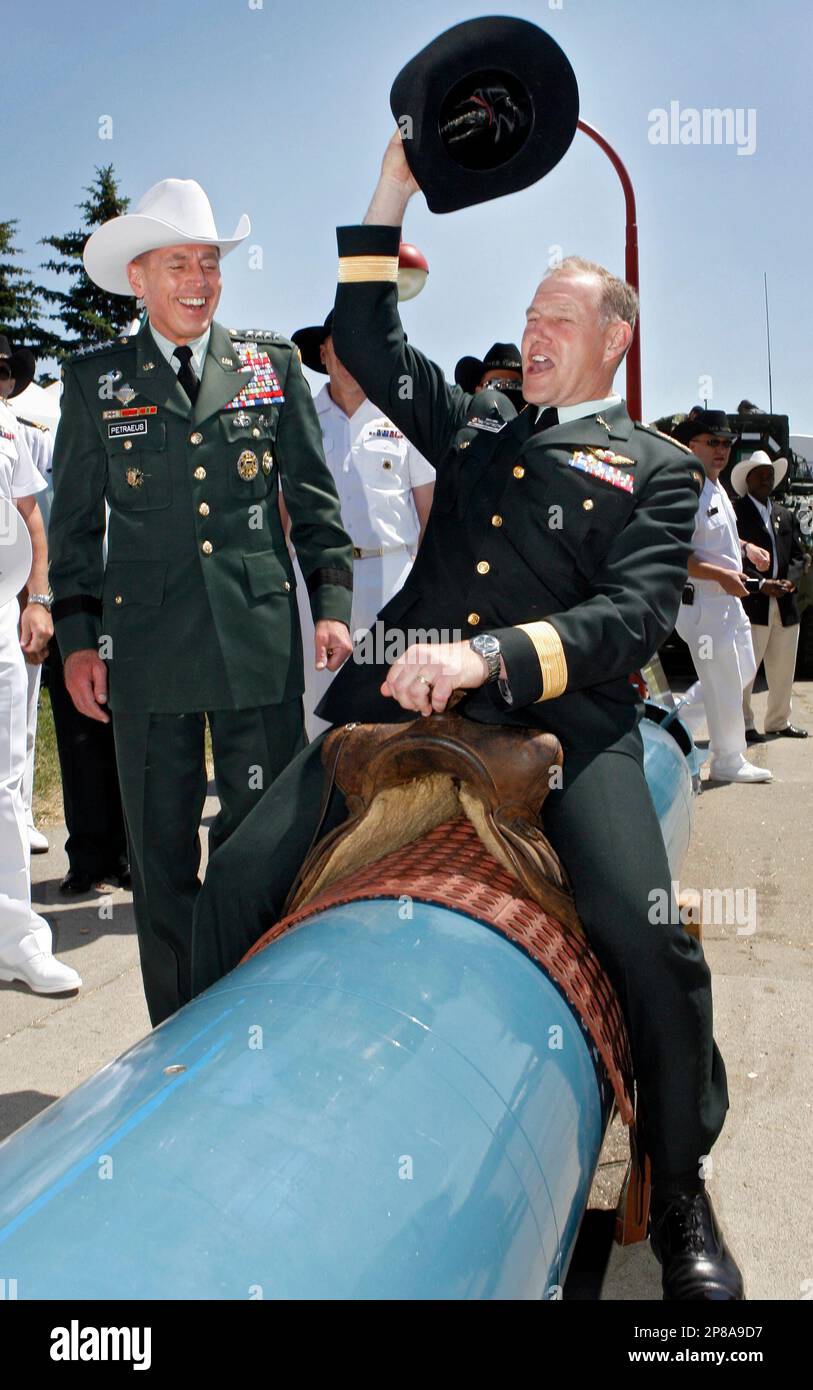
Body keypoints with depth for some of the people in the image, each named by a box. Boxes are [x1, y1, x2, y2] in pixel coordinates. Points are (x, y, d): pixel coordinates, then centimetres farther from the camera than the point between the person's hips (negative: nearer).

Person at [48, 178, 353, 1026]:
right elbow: (73, 521, 9)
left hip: (260, 641, 0)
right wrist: (76, 637, 3)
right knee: (160, 852, 7)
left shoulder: (272, 365, 9)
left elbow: (314, 496, 11)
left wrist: (332, 600, 3)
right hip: (147, 649, 0)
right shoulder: (96, 380, 8)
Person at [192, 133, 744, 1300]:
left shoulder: (655, 468, 12)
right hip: (407, 691, 4)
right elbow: (364, 335, 27)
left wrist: (488, 657, -21)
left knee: (649, 938, -22)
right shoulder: (475, 424, 25)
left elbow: (635, 616, -5)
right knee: (240, 876, -11)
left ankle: (680, 1200, 5)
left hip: (563, 714, -3)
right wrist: (399, 177, 23)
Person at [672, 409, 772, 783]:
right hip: (702, 602, -10)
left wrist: (744, 547, 11)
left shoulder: (716, 487, 12)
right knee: (725, 686, -1)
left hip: (728, 599, 10)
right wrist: (721, 574, -29)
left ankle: (680, 719, 30)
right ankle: (728, 762, 14)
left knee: (744, 669, 22)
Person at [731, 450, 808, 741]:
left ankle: (779, 721, 25)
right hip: (751, 604, -7)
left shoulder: (785, 515, 18)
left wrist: (790, 580, -3)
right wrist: (760, 583, -17)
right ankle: (742, 724, 7)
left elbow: (798, 554, 17)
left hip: (785, 604, 7)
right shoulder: (735, 512, -4)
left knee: (783, 669, 13)